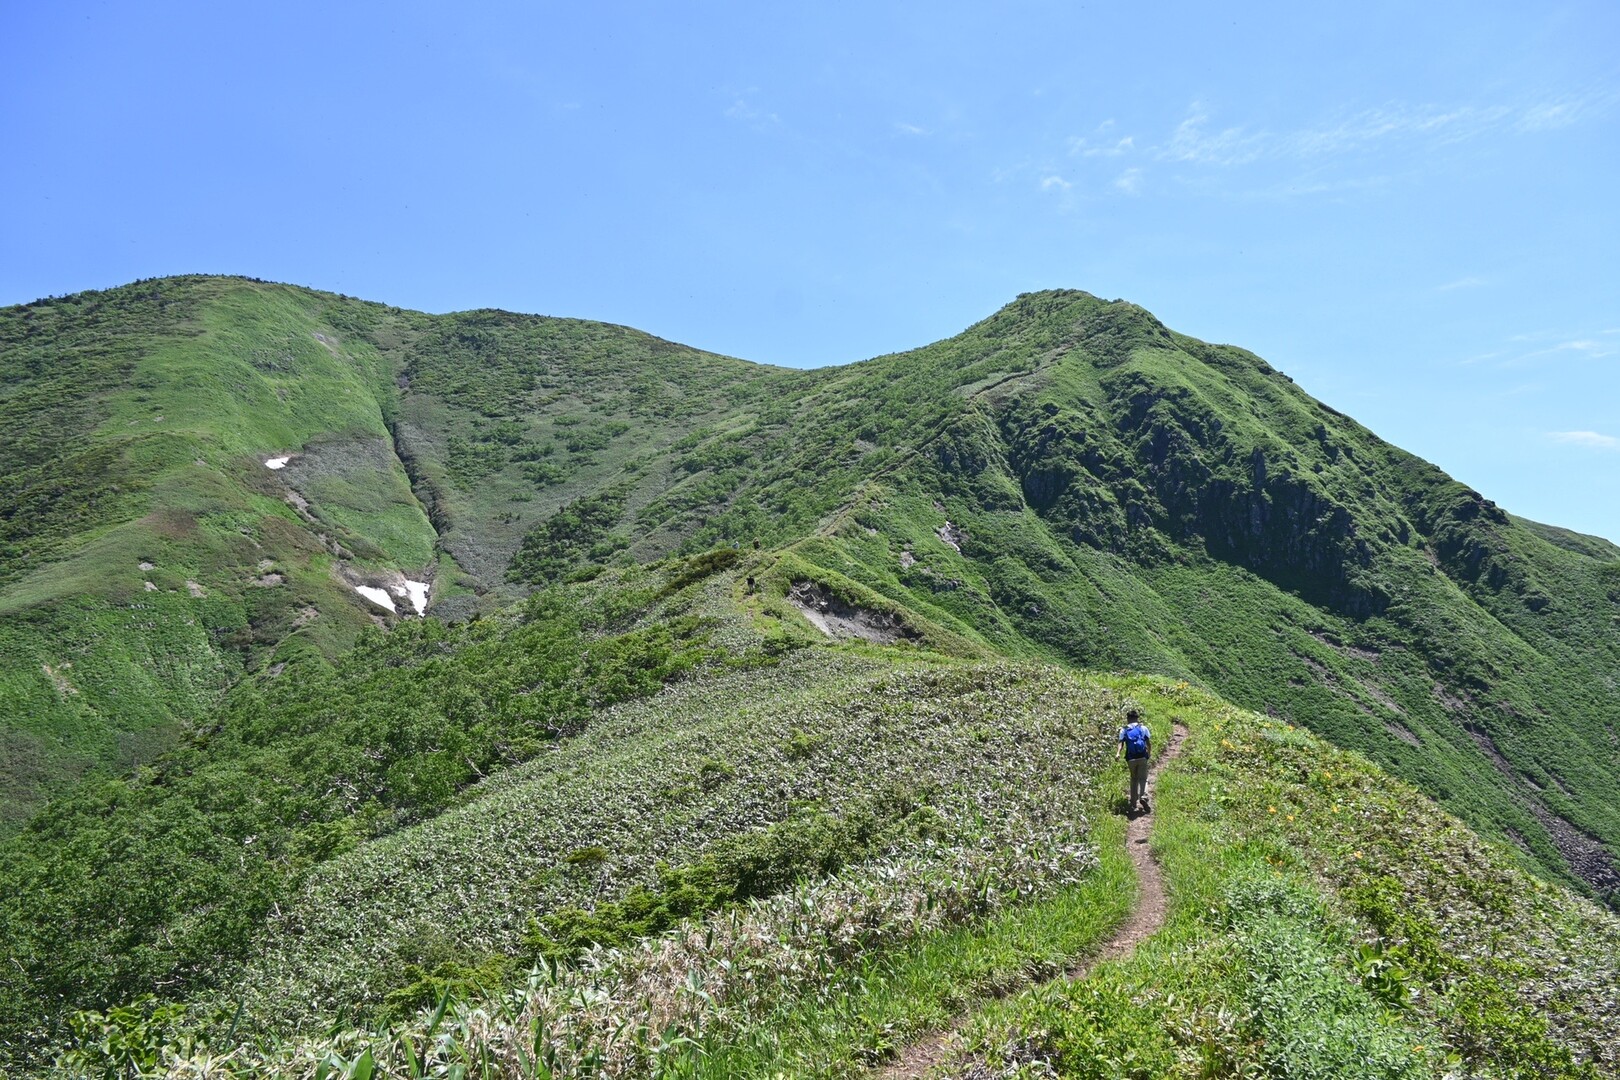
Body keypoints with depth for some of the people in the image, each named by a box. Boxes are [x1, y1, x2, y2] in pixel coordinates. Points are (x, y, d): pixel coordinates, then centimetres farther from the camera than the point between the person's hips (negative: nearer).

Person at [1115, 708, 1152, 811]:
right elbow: (1148, 742, 1)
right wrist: (1149, 752, 16)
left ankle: (1133, 802, 17)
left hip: (1131, 758, 1)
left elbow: (1121, 743, -9)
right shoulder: (1143, 728, 7)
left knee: (1134, 779, 17)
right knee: (1142, 778, 5)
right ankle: (1143, 796, -22)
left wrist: (1118, 753, -21)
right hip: (1142, 757, -1)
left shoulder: (1124, 730, 6)